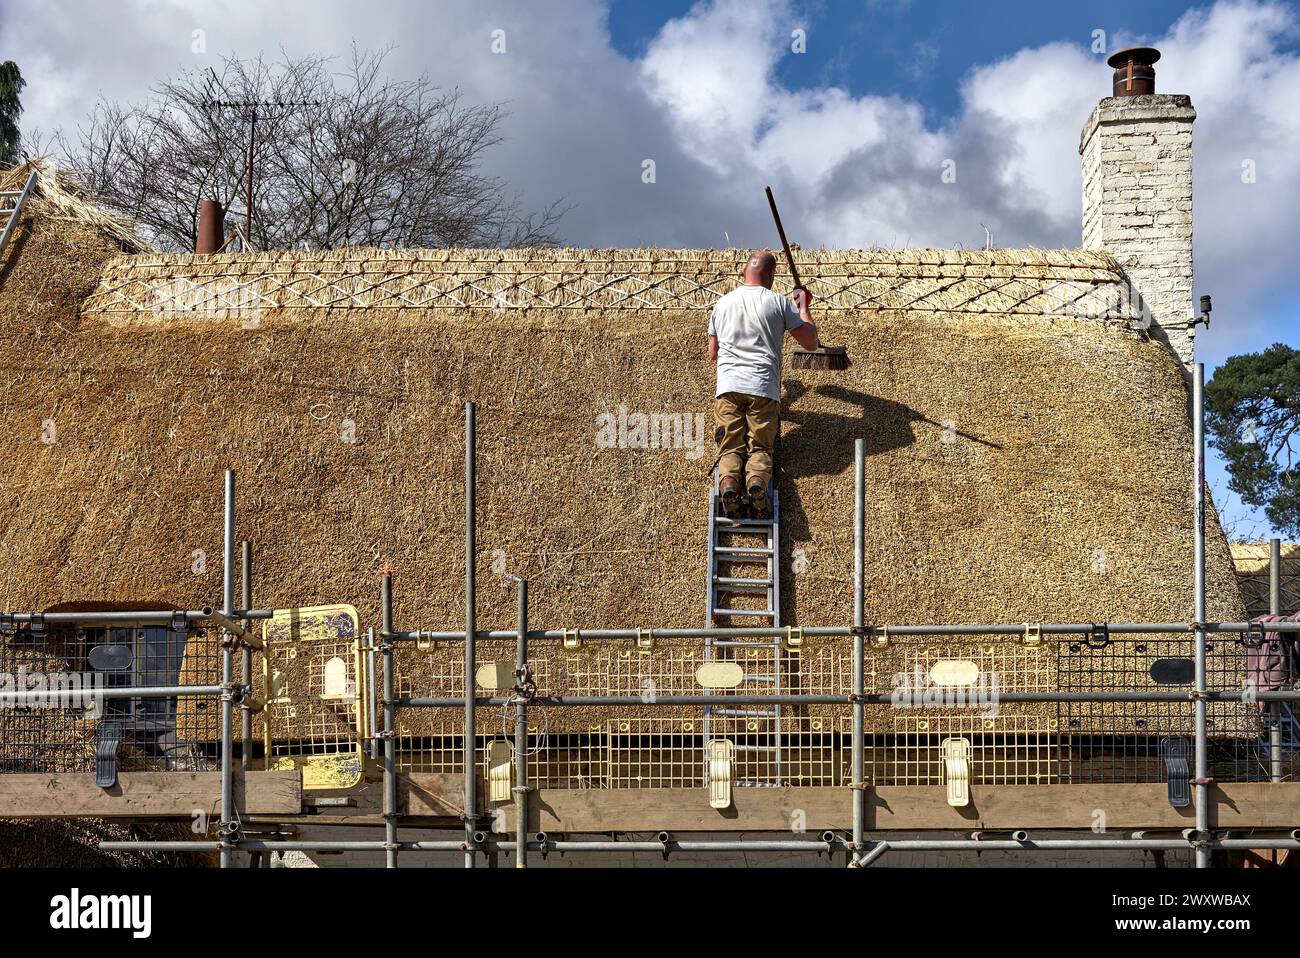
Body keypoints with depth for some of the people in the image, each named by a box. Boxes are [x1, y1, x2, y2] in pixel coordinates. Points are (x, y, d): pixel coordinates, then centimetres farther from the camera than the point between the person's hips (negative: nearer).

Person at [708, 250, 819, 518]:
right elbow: (811, 342, 13)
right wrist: (803, 308, 28)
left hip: (728, 387, 2)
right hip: (764, 388, -1)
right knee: (760, 448, 2)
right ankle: (757, 479, -32)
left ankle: (728, 481, -34)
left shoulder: (722, 303, 18)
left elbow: (712, 353, 28)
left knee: (731, 447, -2)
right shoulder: (779, 302, 8)